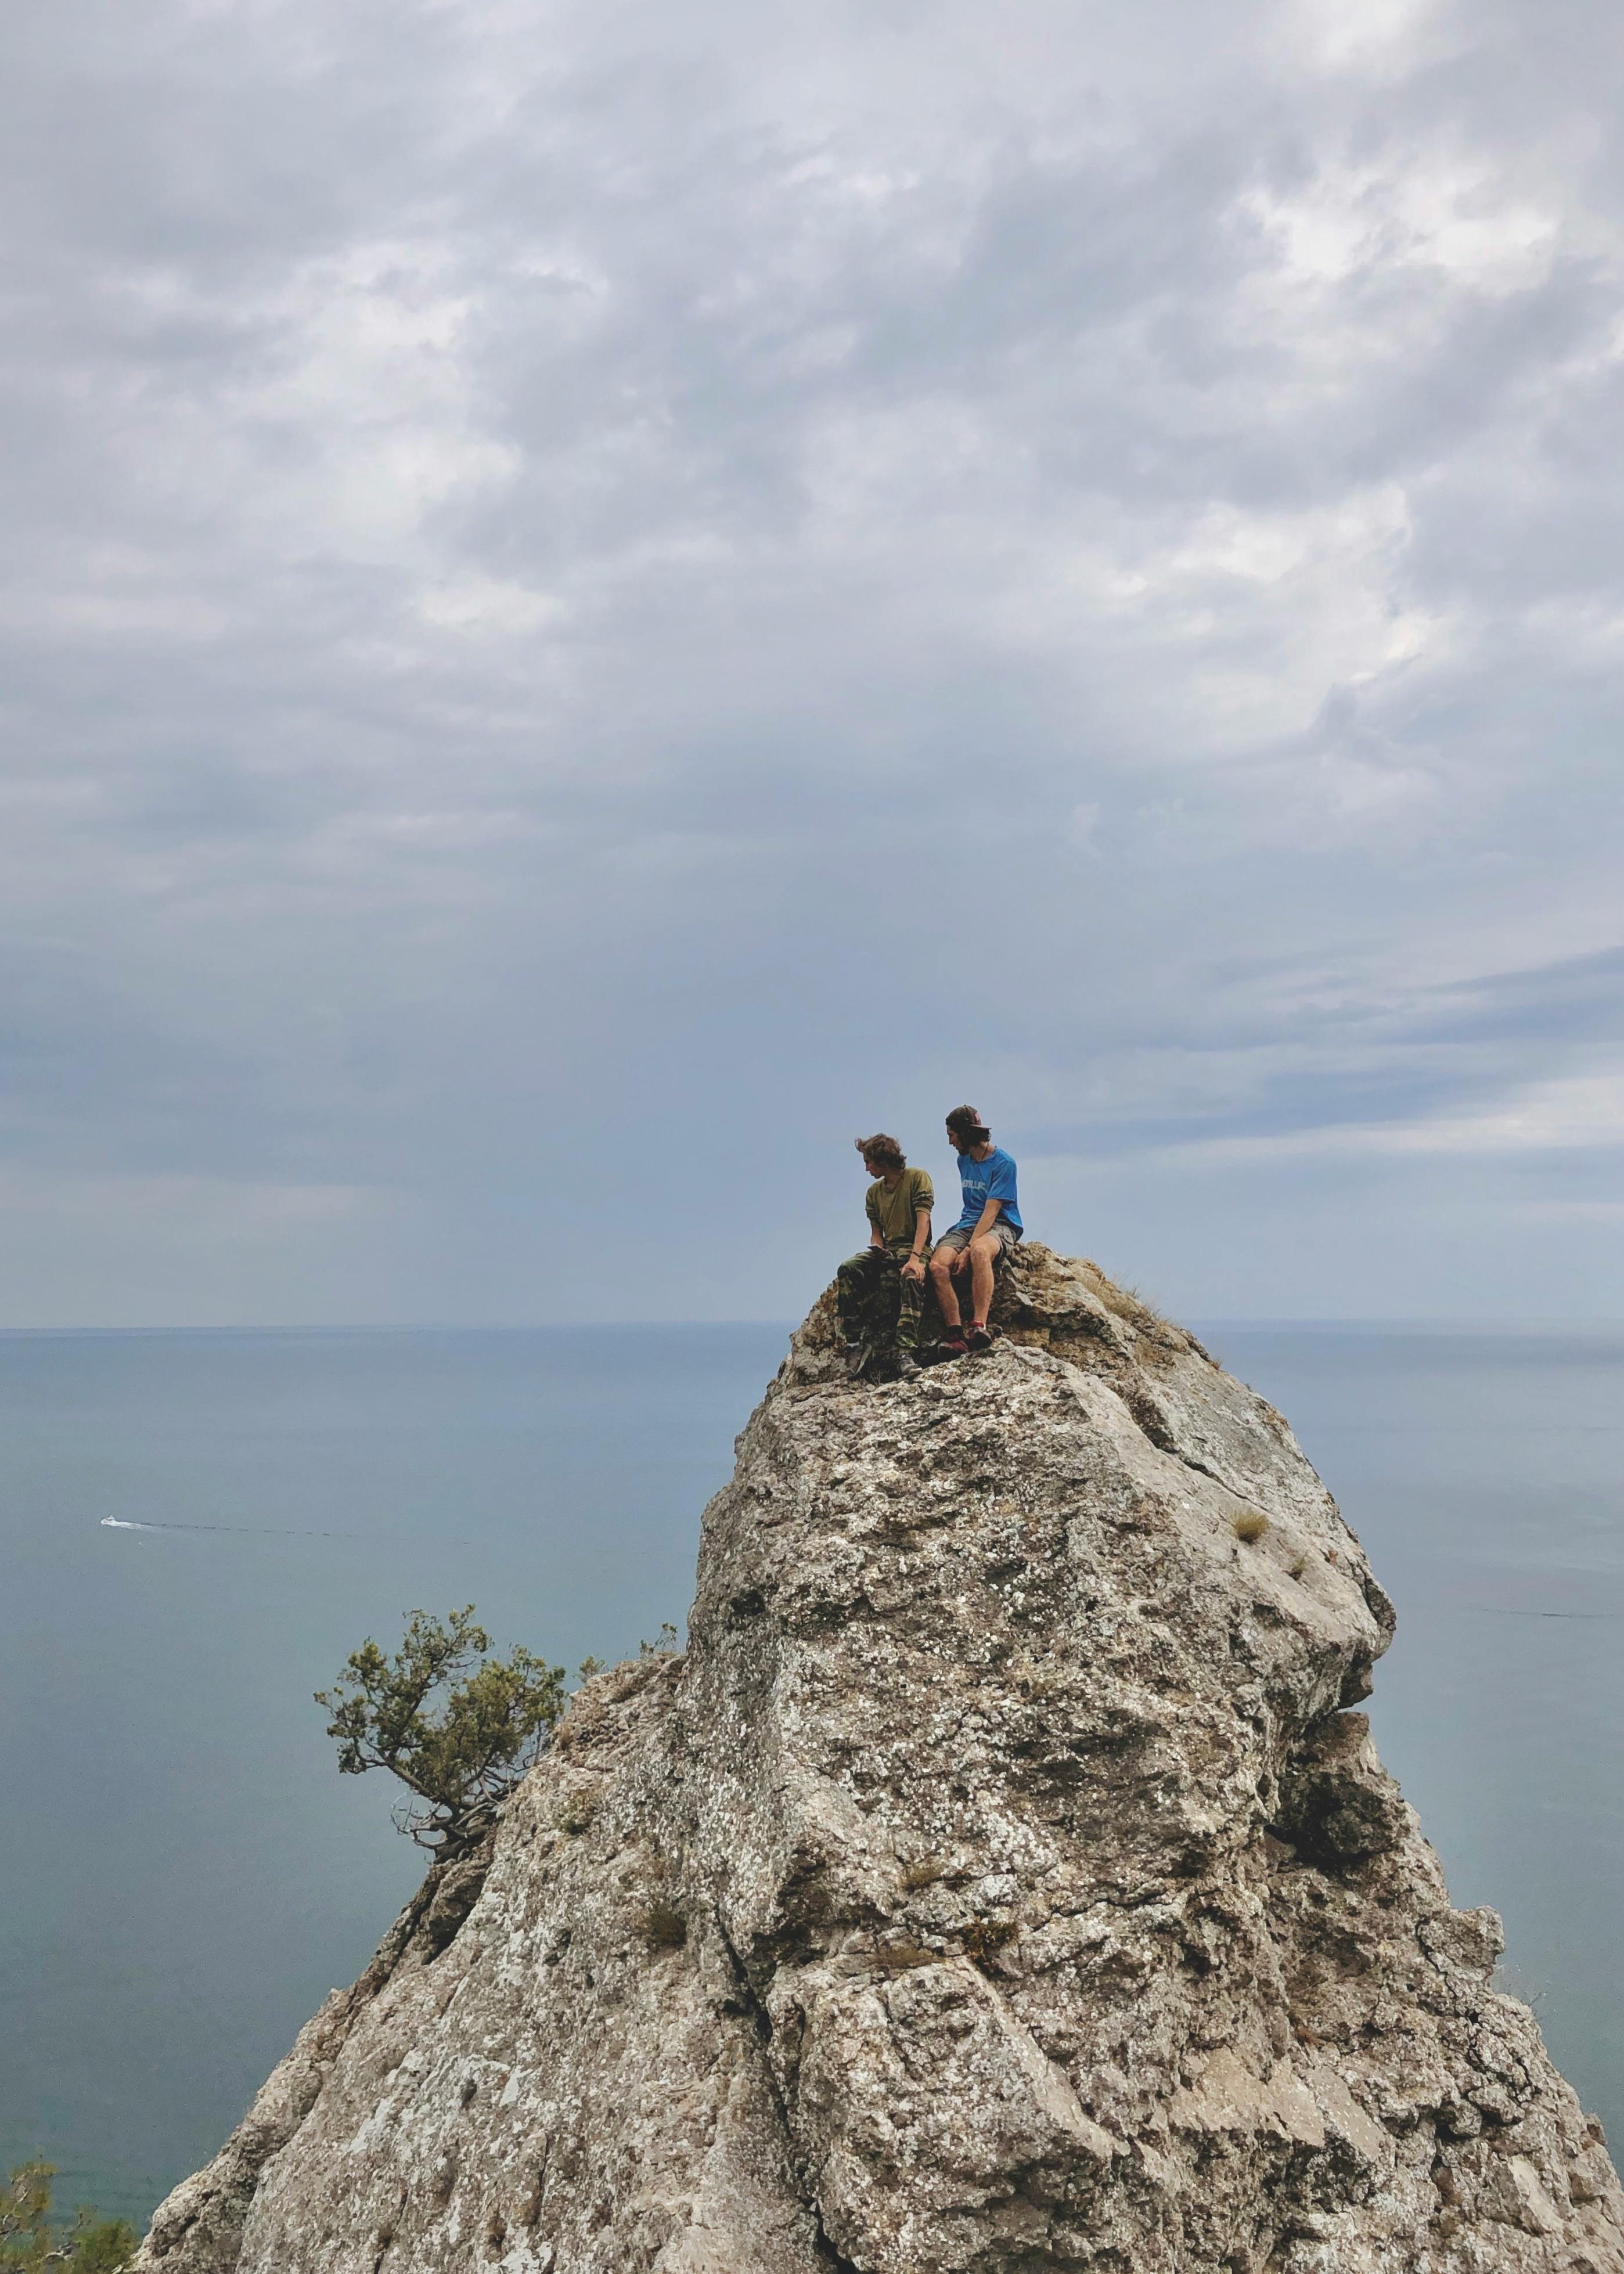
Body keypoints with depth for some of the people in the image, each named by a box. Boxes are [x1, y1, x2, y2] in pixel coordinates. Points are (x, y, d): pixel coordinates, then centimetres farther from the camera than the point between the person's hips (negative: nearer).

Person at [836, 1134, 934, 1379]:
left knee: (911, 1277, -40)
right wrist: (878, 1250, -9)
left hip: (914, 1248, -6)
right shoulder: (874, 1192, 17)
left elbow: (923, 1221, -14)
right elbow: (876, 1233, 17)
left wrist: (915, 1258, -28)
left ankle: (904, 1351, -46)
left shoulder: (917, 1178, -3)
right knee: (848, 1269, -22)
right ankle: (855, 1342, -25)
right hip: (887, 1251, 6)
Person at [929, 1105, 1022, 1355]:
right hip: (969, 1223, 7)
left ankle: (979, 1326, -48)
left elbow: (991, 1212, -17)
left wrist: (968, 1249, -25)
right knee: (937, 1265, -25)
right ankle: (956, 1335, -33)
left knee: (980, 1251, -42)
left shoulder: (1003, 1163, -9)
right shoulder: (963, 1160, 16)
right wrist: (965, 1243, 17)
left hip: (1000, 1225, -6)